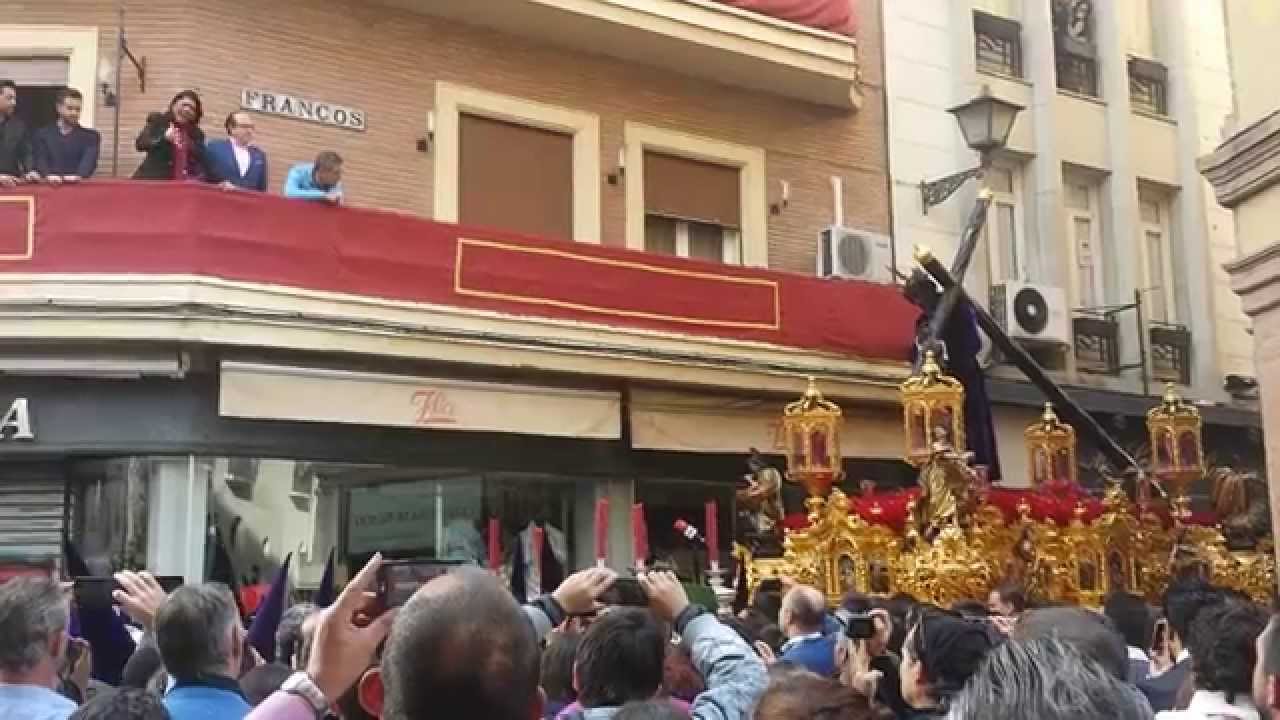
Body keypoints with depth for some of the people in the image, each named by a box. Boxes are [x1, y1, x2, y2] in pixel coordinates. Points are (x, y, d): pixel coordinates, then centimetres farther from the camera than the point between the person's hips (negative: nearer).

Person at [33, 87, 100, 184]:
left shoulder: (90, 136, 10)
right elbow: (40, 160, -1)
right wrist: (49, 175, -22)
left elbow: (89, 160, -7)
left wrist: (79, 175, -27)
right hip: (51, 186, 1)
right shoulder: (42, 134, 13)